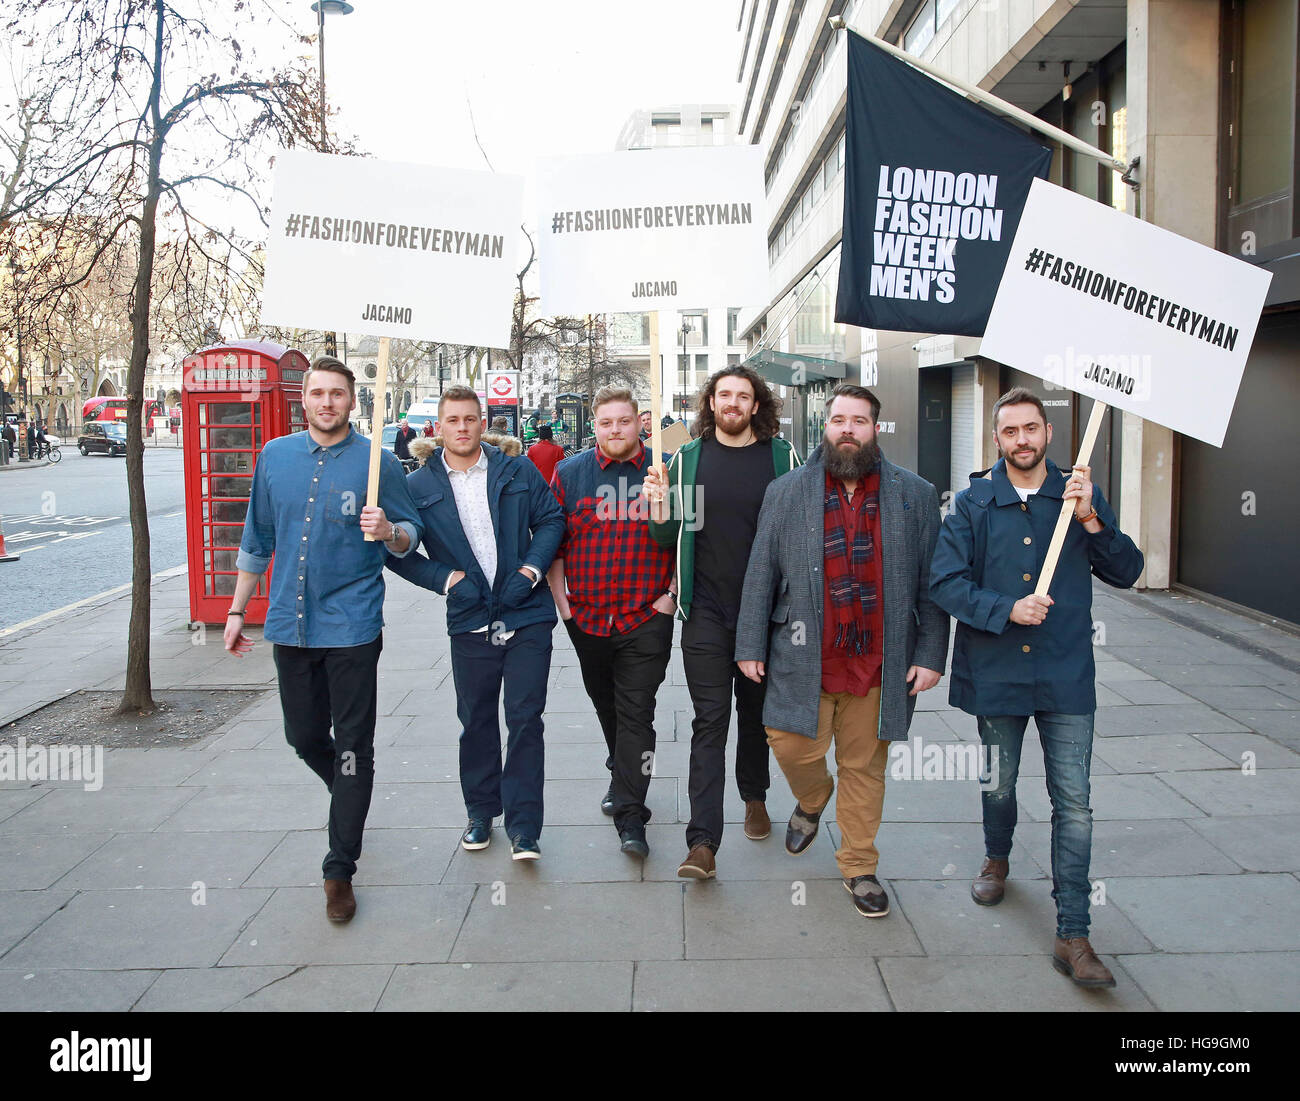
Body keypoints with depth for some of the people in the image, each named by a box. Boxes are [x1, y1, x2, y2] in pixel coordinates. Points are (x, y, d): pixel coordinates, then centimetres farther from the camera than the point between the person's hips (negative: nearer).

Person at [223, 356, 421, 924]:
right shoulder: (275, 456, 8)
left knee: (352, 746, -1)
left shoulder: (377, 461, -4)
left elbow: (411, 532, 1)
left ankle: (339, 871, 8)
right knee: (304, 737, 14)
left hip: (351, 625, -4)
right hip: (290, 622, 4)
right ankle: (348, 795, 45)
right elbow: (257, 538, 15)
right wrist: (237, 610, 17)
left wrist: (389, 531, -23)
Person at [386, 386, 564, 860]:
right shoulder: (419, 487, 2)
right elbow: (398, 551, 5)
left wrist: (531, 570, -7)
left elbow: (552, 519, 7)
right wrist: (445, 579, -7)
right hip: (470, 621, 1)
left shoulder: (518, 471, 3)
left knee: (525, 718, -3)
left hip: (527, 616, -1)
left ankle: (524, 826, 6)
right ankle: (481, 813, 31)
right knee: (476, 722, 12)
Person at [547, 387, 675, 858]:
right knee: (605, 704, 18)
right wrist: (561, 600, 2)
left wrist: (672, 594, -3)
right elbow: (552, 540, 8)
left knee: (636, 712, -4)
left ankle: (630, 813, 0)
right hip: (587, 618, 3)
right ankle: (622, 775, 42)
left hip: (647, 619, -3)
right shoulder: (569, 473, 5)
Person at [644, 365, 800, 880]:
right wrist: (659, 507, -14)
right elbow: (668, 538, 7)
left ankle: (754, 796, 40)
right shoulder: (687, 460, 4)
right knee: (710, 721, -4)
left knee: (757, 711, 17)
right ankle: (703, 841, -5)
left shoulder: (781, 457, 3)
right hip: (707, 611, -1)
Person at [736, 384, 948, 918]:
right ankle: (812, 799, 35)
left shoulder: (915, 495, 5)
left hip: (880, 663, 0)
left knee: (864, 766, 8)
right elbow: (760, 573, 4)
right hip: (804, 659, 0)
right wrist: (750, 647, 1)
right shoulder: (786, 492, 4)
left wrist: (930, 654, 0)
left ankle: (859, 866, 27)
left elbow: (932, 583, 5)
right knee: (793, 746, -1)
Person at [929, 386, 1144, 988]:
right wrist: (1006, 609, -19)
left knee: (1074, 803, -3)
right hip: (994, 671, 1)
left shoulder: (1080, 495, 2)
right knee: (997, 786, 17)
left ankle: (1072, 936, 5)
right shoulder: (973, 503, 0)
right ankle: (998, 859, 48)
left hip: (1066, 674, 0)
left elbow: (1126, 572, 0)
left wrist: (1091, 521, -16)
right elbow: (945, 581, -6)